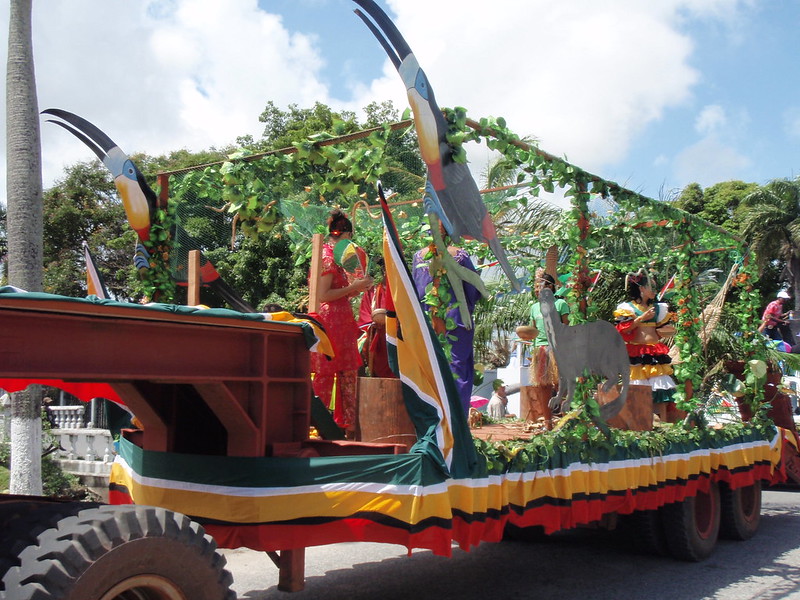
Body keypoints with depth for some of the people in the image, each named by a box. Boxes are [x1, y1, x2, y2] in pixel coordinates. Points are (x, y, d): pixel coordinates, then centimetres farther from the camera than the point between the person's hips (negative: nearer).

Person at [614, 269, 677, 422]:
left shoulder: (658, 308, 18)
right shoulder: (627, 307, 3)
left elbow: (669, 329, 21)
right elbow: (623, 329, -9)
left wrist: (660, 332, -1)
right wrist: (642, 318, -11)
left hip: (656, 352, 5)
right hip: (637, 354, -5)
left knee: (660, 387, -1)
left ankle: (663, 422, 3)